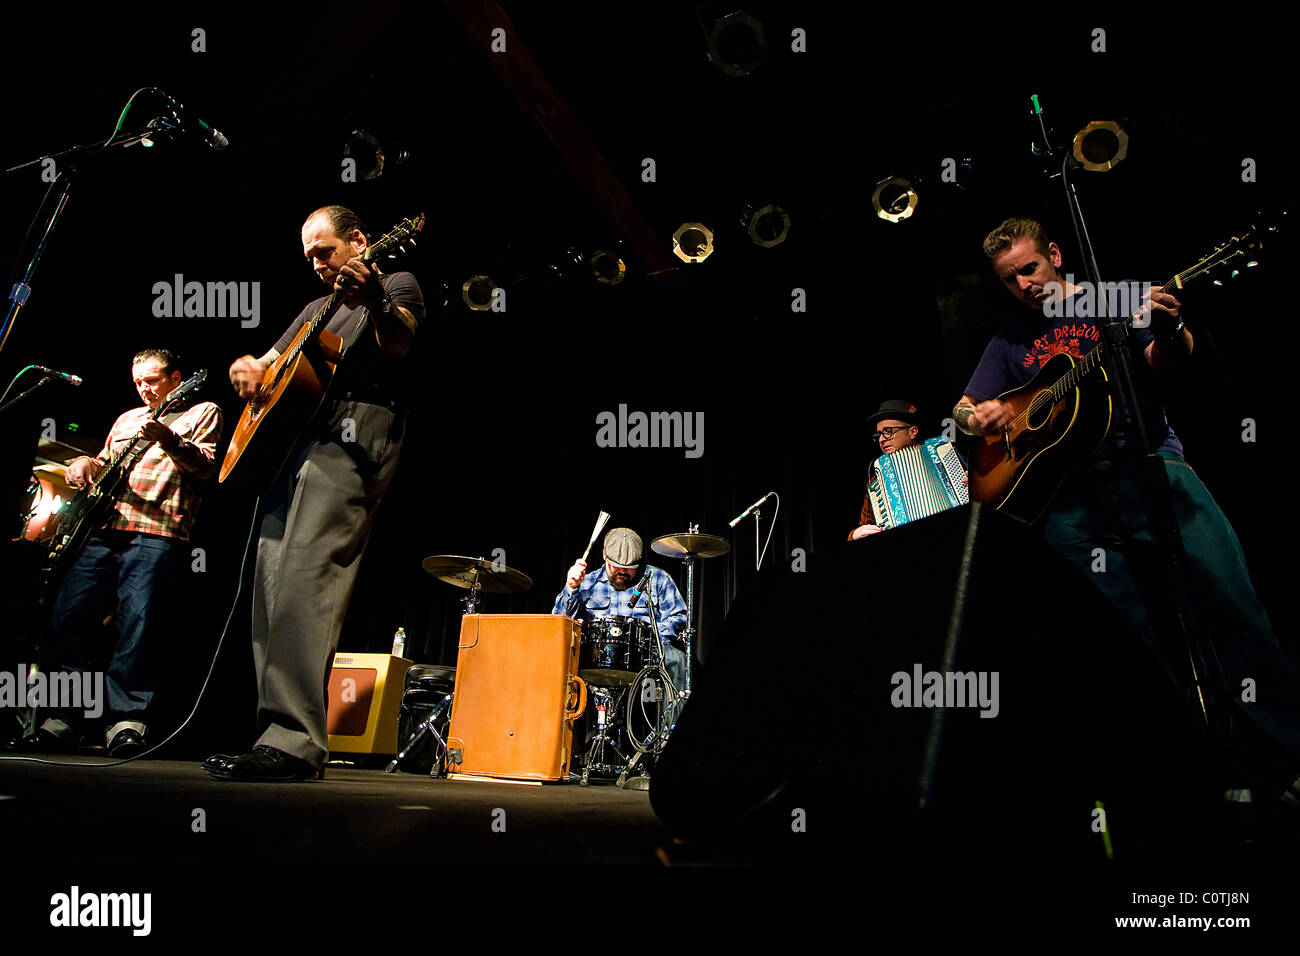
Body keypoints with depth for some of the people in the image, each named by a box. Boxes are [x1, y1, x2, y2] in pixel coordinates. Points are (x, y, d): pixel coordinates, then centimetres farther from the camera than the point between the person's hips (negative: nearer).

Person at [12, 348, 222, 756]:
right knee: (69, 613, -4)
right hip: (105, 528, 6)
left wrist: (166, 438, -22)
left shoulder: (202, 413, 11)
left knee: (137, 621, -16)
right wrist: (85, 464, 13)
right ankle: (61, 719, 0)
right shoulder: (127, 419, 31)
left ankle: (127, 720, -14)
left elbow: (206, 464, -5)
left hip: (156, 533, -6)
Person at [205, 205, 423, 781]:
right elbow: (265, 363, 33)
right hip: (292, 438, 9)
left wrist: (377, 301, -36)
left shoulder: (397, 285, 9)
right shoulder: (318, 310, 32)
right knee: (272, 582, 1)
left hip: (352, 435, -9)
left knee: (305, 578, -23)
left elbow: (399, 344, -13)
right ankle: (276, 733, 3)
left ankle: (295, 742, -30)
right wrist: (247, 368, 8)